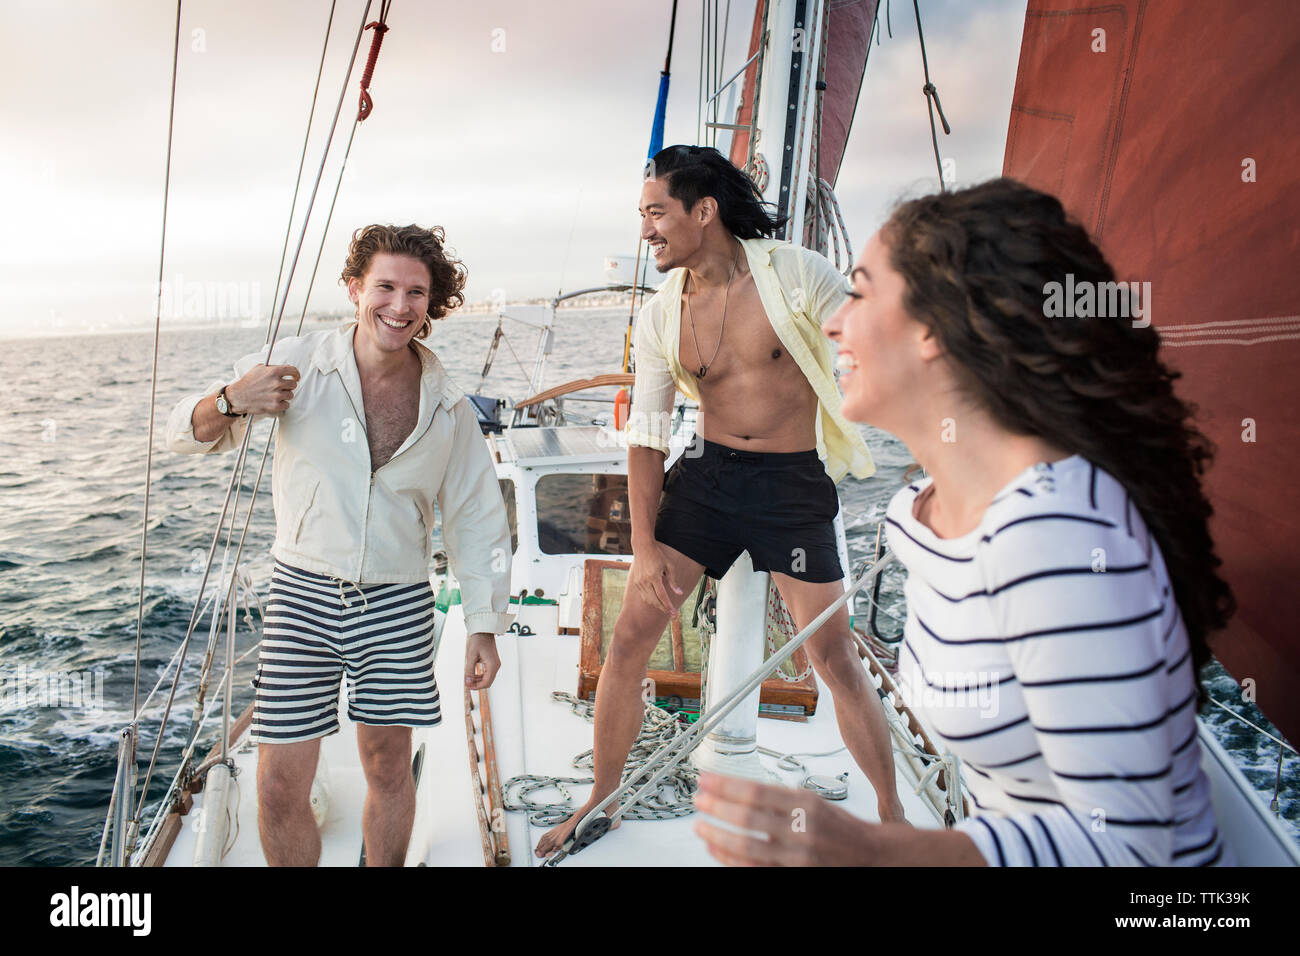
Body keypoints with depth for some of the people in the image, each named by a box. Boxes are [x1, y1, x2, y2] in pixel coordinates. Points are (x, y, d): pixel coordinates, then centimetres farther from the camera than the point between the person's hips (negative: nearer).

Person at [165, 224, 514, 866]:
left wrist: (484, 626, 5)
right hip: (302, 595, -1)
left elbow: (477, 517, 7)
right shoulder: (297, 365, -4)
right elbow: (188, 436, 2)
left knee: (388, 769, 13)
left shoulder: (446, 405, 1)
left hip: (398, 603, 1)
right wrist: (230, 400, -22)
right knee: (279, 788, 1)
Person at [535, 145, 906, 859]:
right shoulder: (660, 316, 1)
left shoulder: (796, 274, -10)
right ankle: (601, 799, 22)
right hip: (704, 476, 3)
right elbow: (646, 434, 4)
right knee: (629, 638, 0)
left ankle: (892, 814, 24)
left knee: (835, 659, 1)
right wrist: (644, 544, 0)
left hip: (794, 483, -3)